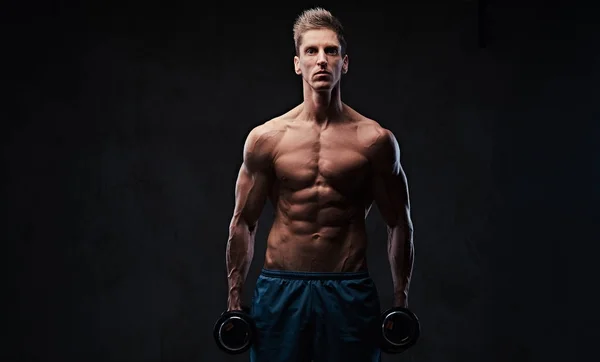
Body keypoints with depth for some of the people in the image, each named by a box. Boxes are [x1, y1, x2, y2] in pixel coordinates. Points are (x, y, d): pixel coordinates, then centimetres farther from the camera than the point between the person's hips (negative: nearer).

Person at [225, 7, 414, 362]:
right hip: (281, 289, 1)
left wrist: (401, 300, 2)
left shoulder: (376, 140, -1)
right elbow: (244, 223, 6)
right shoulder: (265, 138, 0)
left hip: (349, 291, 0)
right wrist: (235, 302, 4)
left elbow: (400, 224, 6)